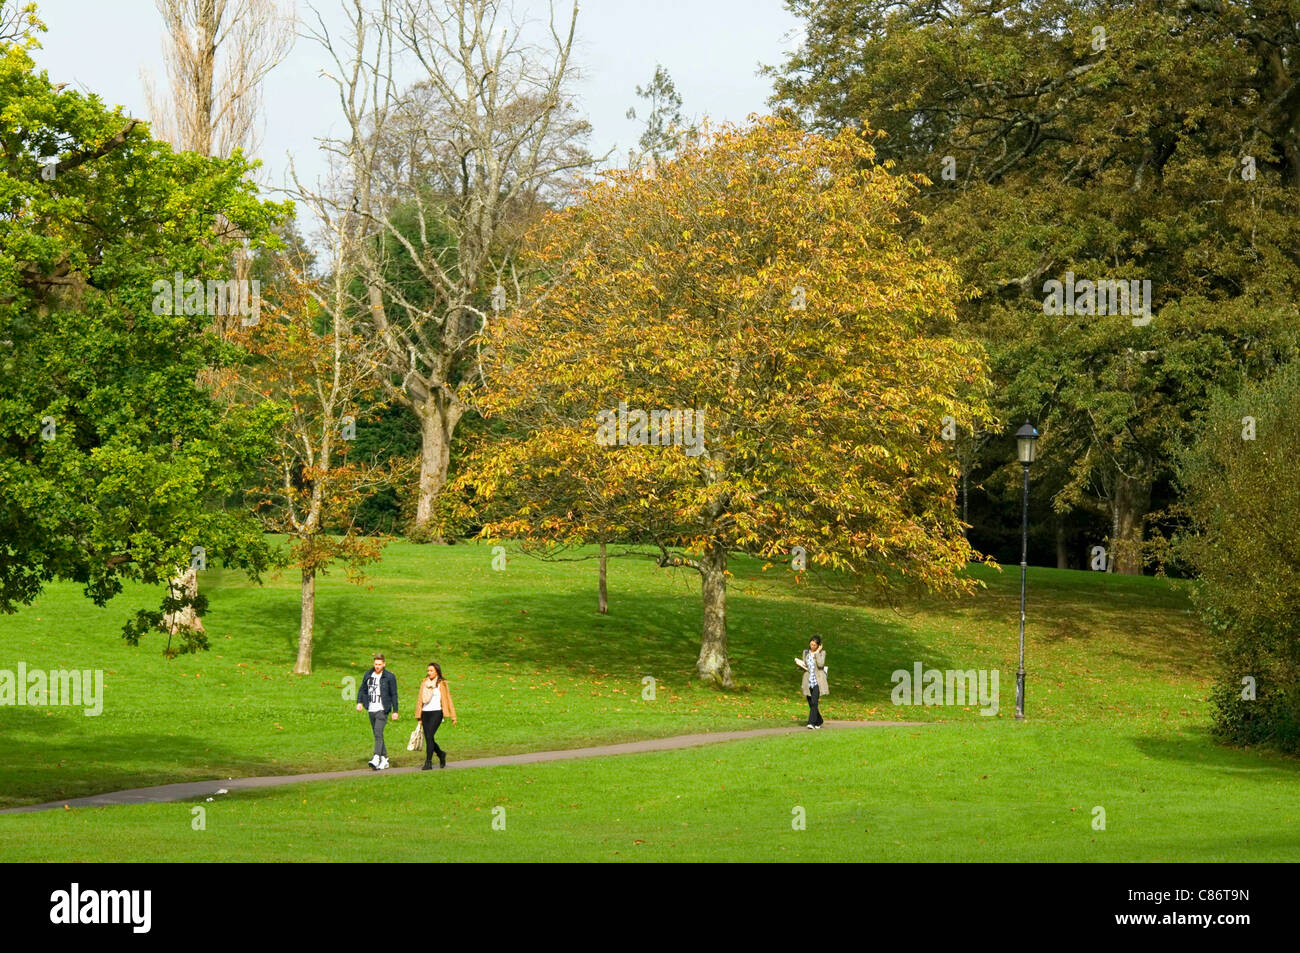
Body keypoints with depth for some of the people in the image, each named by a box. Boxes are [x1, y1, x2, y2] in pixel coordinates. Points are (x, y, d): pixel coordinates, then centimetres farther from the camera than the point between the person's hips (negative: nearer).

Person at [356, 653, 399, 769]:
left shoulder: (389, 677, -2)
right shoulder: (368, 675, 11)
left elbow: (394, 695, 0)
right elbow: (362, 690, 15)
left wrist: (395, 711, -3)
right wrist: (359, 702, -3)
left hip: (382, 710, -6)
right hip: (371, 710, 6)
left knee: (378, 733, -18)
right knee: (377, 735, 9)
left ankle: (376, 759, -27)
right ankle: (384, 759, 17)